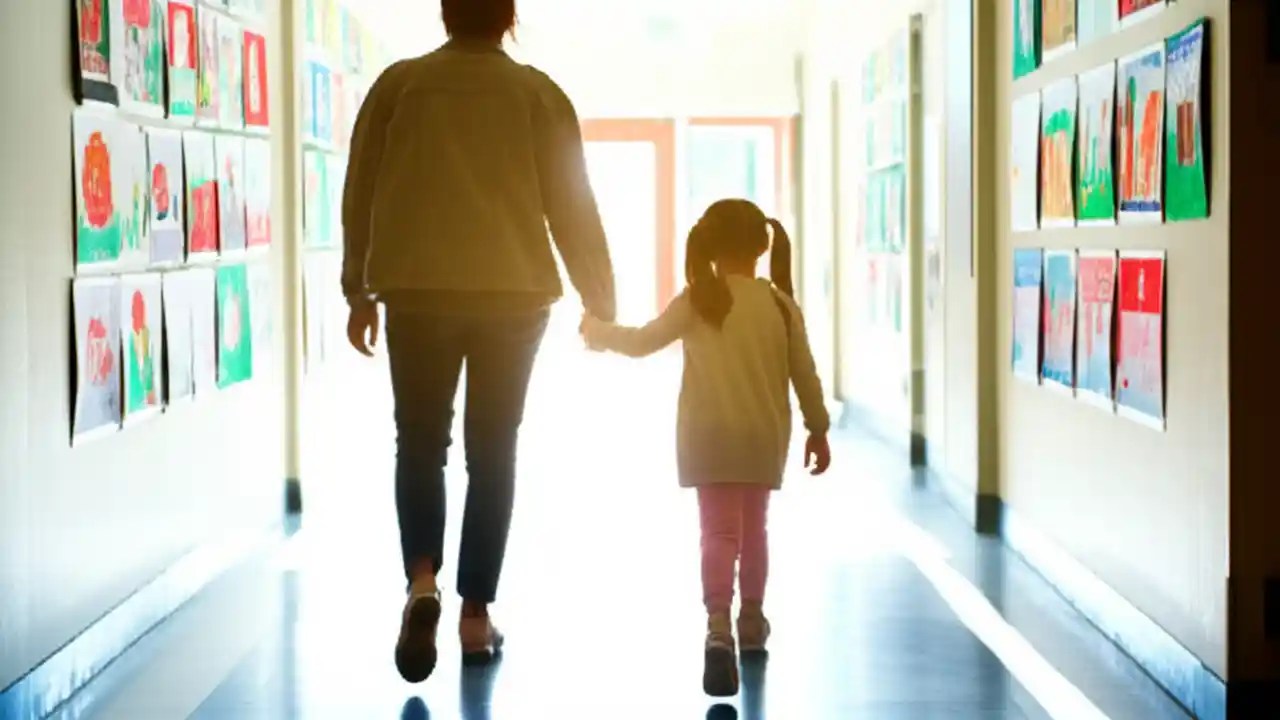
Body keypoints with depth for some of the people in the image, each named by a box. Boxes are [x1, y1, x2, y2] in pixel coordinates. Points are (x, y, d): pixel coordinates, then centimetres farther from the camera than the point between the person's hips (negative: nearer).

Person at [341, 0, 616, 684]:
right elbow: (572, 206, 3)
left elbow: (359, 194, 7)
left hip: (417, 293, 0)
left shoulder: (398, 83, 4)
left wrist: (359, 291, 17)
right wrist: (600, 303, 11)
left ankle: (422, 578, -14)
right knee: (492, 453, 9)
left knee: (420, 443, 10)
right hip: (513, 295, 0)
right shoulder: (538, 93, 3)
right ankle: (476, 614, 10)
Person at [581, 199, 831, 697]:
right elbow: (805, 375, 6)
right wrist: (818, 429, 18)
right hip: (764, 438, 3)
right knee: (752, 527, 19)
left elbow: (642, 342, 1)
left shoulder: (698, 301, -5)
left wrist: (597, 332, 19)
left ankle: (719, 629, -27)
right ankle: (751, 619, 33)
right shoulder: (781, 305, 2)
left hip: (710, 437, -3)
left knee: (719, 531, -8)